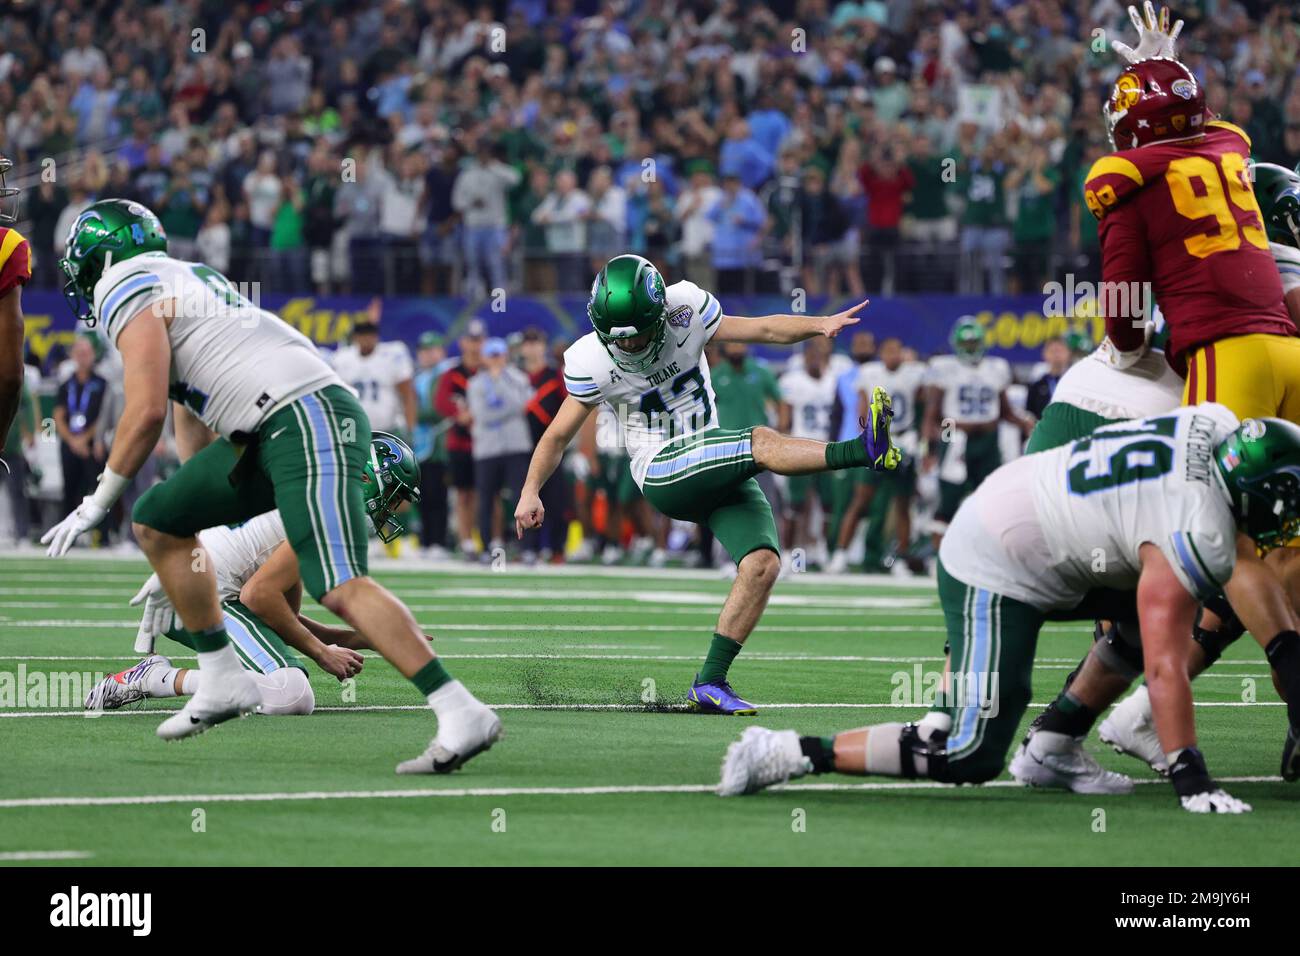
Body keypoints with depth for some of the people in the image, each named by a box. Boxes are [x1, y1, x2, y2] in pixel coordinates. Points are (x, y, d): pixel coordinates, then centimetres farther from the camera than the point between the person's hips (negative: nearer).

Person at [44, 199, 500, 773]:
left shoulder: (125, 292, -1)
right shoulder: (189, 278, 26)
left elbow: (146, 412, -10)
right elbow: (189, 410, 37)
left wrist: (96, 505, 1)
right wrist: (200, 494, 47)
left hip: (307, 421, -10)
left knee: (340, 588, -20)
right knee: (157, 524, 18)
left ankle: (462, 715, -26)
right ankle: (223, 682, 20)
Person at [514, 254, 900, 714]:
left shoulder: (683, 316, -5)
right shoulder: (593, 363, -9)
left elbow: (763, 330, 1)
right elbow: (558, 435, 4)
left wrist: (820, 324, -15)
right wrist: (531, 491, -3)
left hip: (718, 470, 4)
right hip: (662, 471, -4)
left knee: (763, 563, -13)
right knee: (761, 443, -29)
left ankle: (710, 684, -8)